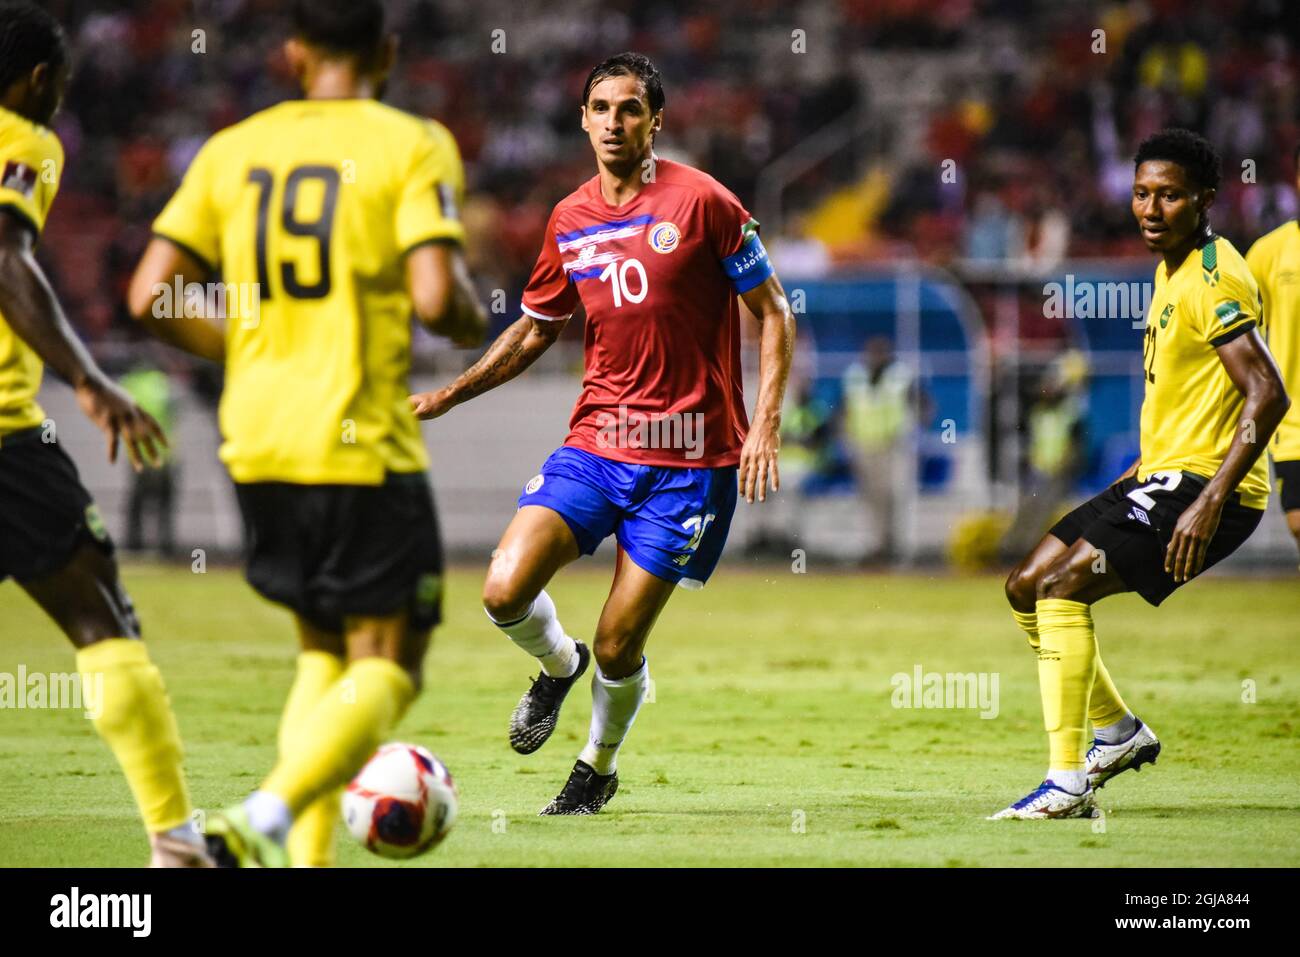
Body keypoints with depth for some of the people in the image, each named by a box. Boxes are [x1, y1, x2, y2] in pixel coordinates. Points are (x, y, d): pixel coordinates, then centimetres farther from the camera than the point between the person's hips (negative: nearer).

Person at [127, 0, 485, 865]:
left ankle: (305, 856, 6)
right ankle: (266, 817, -21)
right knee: (387, 665, 1)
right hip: (362, 443, -5)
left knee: (325, 653, 19)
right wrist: (475, 319, 6)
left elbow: (150, 297, 5)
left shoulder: (232, 151, 9)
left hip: (256, 442, 5)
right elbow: (435, 298, -17)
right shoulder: (413, 146, -5)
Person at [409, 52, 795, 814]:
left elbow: (773, 313, -1)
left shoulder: (702, 202, -6)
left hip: (687, 458, -4)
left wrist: (766, 425, -11)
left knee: (619, 649, -2)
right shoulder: (570, 221, 8)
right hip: (594, 439, 4)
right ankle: (560, 665, 21)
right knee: (506, 591, -15)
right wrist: (447, 396, 13)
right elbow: (536, 330, 22)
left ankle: (599, 767, 28)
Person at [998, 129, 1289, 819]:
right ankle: (1118, 732, 22)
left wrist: (1208, 502, -29)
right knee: (1026, 587, 10)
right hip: (1162, 476, 10)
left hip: (1206, 480, -10)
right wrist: (1145, 467, 25)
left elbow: (1267, 395, -24)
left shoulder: (1213, 279, -16)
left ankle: (1069, 782, -18)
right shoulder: (1173, 270, 14)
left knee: (1062, 587, -20)